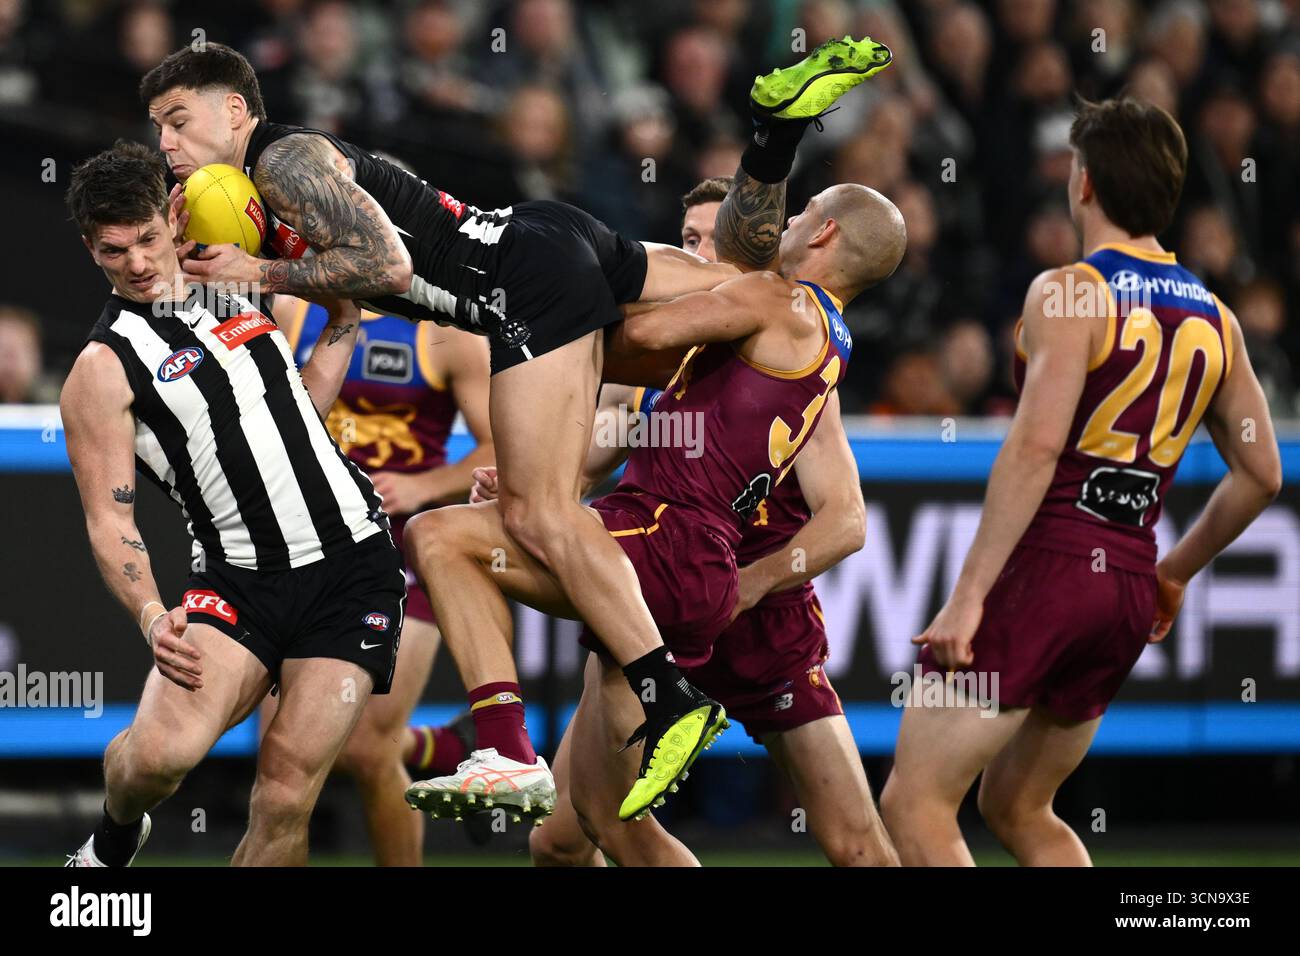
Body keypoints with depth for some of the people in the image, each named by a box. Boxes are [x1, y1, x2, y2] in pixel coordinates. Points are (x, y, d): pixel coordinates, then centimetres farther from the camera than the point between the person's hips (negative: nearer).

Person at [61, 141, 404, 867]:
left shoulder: (237, 290, 15)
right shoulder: (105, 367, -1)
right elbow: (111, 520, -5)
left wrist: (344, 319, 17)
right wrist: (151, 617, -22)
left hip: (356, 567, 3)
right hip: (243, 582, -3)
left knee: (285, 798, -10)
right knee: (162, 752, -26)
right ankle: (118, 837, 10)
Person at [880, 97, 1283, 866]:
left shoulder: (1069, 293, -8)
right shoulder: (1215, 319, 13)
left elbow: (1036, 447, -19)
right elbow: (1261, 474, 18)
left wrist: (969, 593, -19)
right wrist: (1174, 573, 30)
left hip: (1046, 565, -7)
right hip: (1130, 585, 7)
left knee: (915, 803, -4)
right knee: (1017, 808, 21)